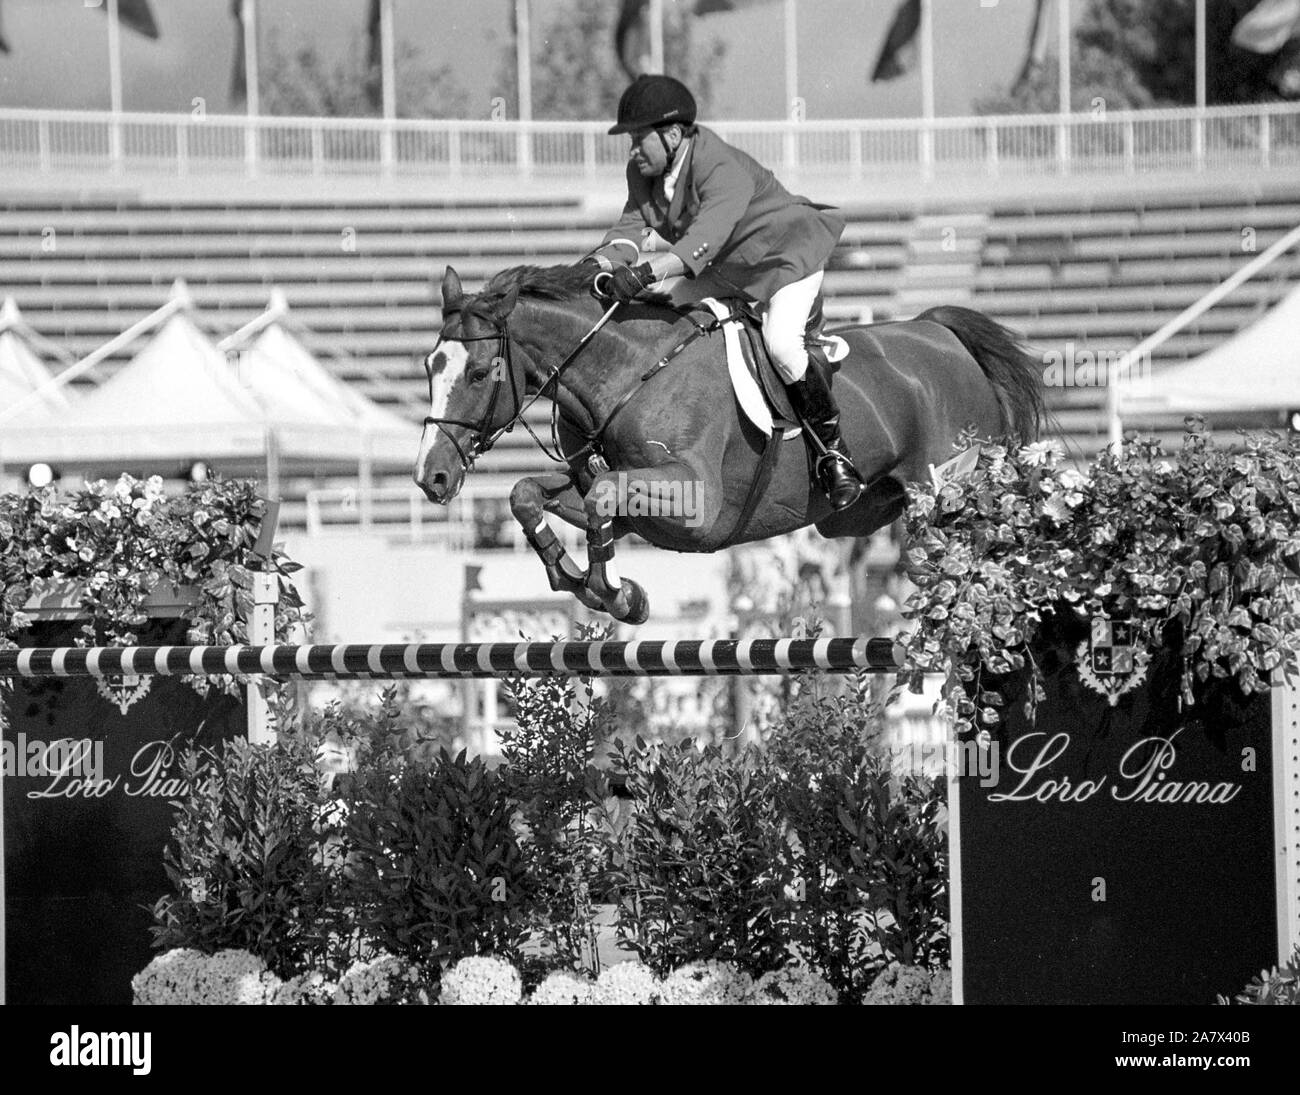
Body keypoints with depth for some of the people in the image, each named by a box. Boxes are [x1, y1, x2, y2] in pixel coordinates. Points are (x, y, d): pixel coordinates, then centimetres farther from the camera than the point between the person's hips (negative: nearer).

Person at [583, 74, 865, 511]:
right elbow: (631, 227, -8)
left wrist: (646, 272, -56)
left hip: (787, 257, -10)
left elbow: (705, 240, -43)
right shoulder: (644, 172, -3)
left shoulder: (724, 171, -31)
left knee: (781, 343, -30)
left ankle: (833, 452, -18)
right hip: (728, 273, 10)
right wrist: (601, 263, -31)